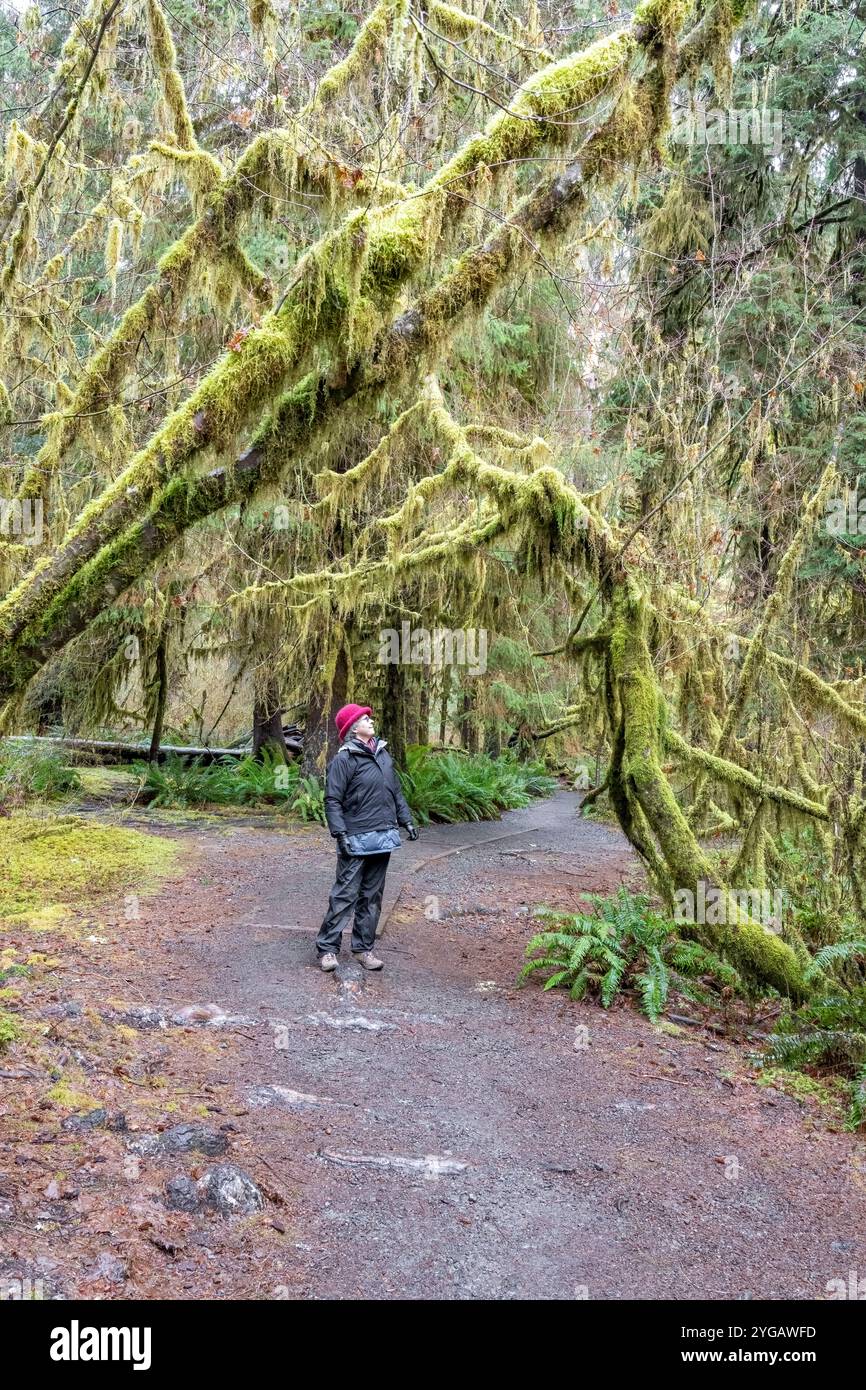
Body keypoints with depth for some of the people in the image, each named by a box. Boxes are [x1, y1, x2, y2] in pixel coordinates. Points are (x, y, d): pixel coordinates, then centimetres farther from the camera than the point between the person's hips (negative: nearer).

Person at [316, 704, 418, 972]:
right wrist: (341, 834, -18)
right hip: (357, 840, -7)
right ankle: (327, 947, 4)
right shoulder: (344, 759, -11)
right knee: (345, 894, -5)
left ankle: (364, 948, 19)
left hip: (383, 837, 7)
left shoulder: (382, 753, 11)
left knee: (372, 895, 11)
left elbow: (396, 791, 20)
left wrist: (406, 820, 14)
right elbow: (332, 800, -12)